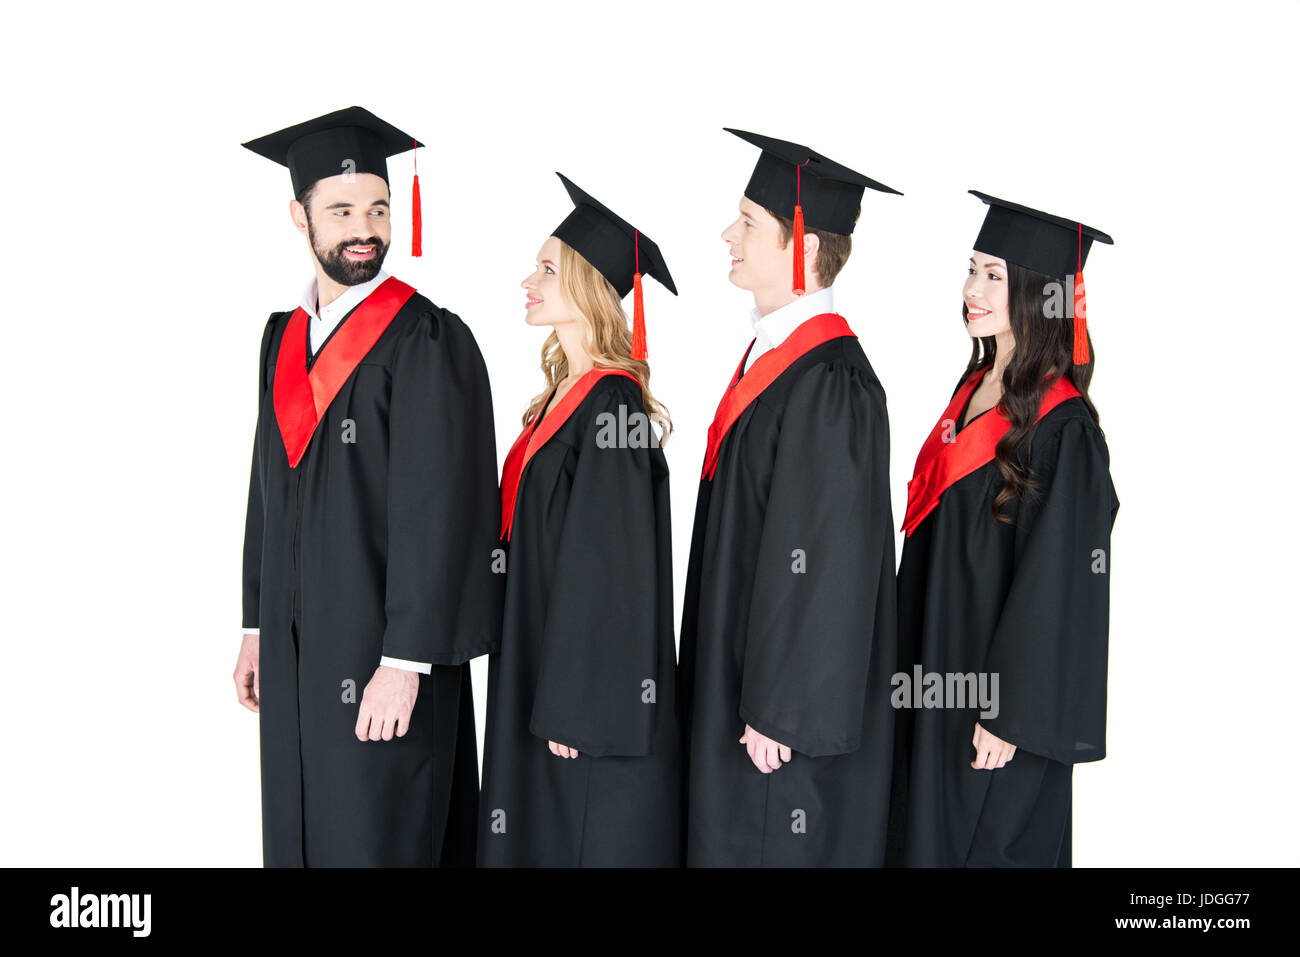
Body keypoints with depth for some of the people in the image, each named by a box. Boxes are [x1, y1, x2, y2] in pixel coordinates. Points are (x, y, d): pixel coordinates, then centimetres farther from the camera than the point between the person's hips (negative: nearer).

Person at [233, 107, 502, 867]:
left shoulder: (428, 340, -12)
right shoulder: (284, 337, 10)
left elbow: (437, 508, -17)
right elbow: (270, 490, 15)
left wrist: (403, 661, -20)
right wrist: (258, 626, 15)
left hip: (382, 653, -6)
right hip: (296, 647, 7)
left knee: (376, 839, 2)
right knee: (300, 831, 14)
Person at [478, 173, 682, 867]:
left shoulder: (610, 407, -18)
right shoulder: (565, 394, 10)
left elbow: (609, 570, -21)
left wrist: (576, 706, -19)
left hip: (593, 692, -9)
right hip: (541, 669, 9)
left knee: (591, 840, 4)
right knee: (542, 832, 17)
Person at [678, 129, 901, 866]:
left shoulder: (829, 384, -21)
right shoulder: (772, 353, 8)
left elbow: (827, 560, -22)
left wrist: (781, 712, -19)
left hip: (793, 696, -9)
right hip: (741, 673, 9)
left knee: (775, 840, 4)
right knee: (732, 833, 18)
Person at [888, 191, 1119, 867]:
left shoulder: (1062, 428, -18)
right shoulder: (974, 389, 7)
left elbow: (1057, 585, -20)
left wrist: (1010, 717, -19)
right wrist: (914, 663, 16)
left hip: (998, 681, -8)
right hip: (938, 671, 8)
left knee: (982, 840, 6)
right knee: (923, 832, 17)